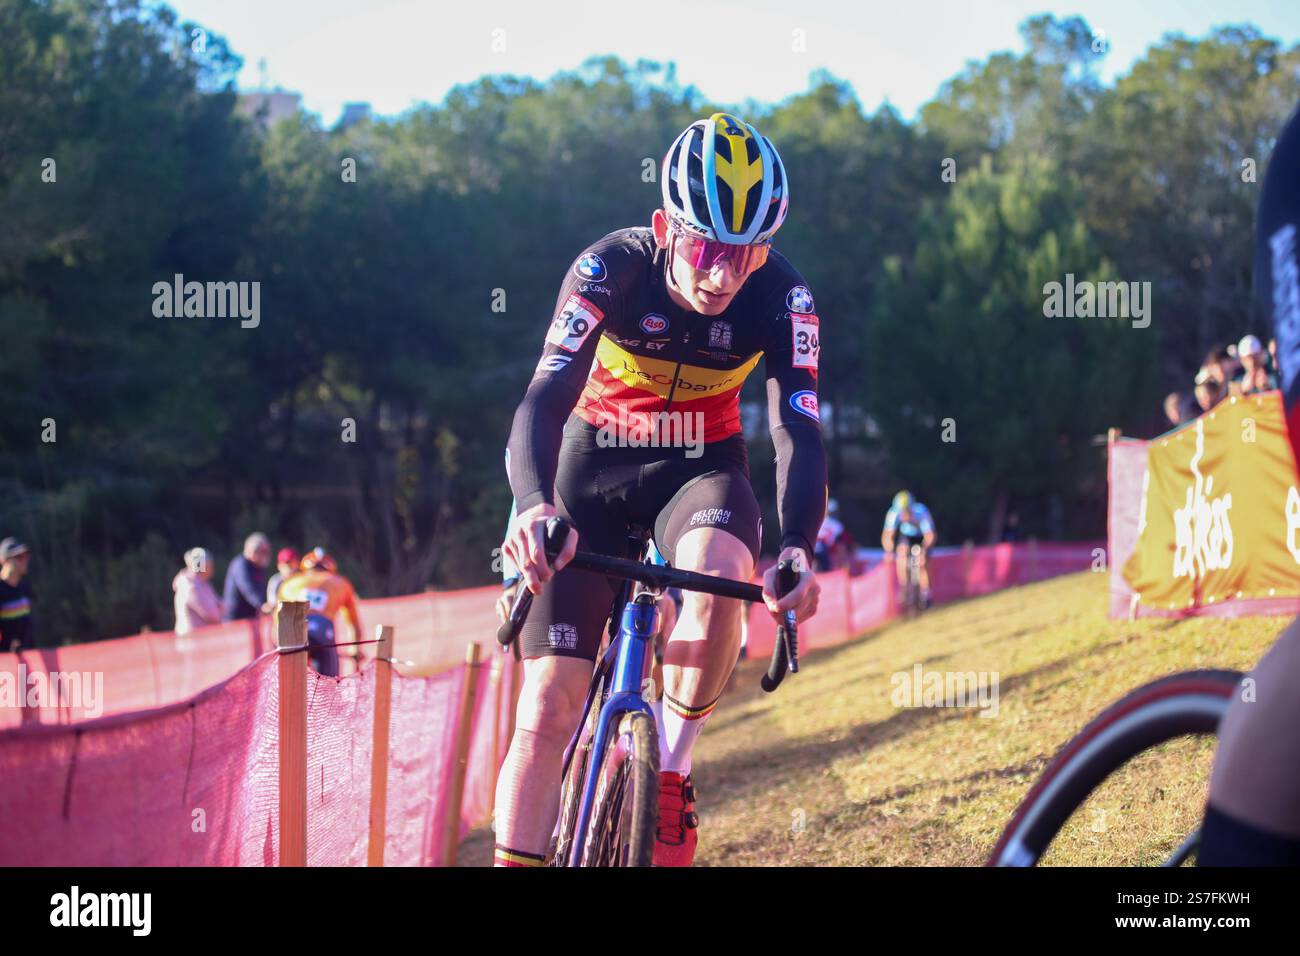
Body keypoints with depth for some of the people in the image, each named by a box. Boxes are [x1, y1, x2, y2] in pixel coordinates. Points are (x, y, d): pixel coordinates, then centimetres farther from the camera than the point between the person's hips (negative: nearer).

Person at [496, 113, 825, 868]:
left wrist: (798, 549, -46)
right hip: (596, 463, 0)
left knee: (719, 573, -35)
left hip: (701, 468, 1)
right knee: (550, 702, -10)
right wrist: (535, 506, -55)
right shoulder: (612, 269, -25)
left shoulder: (782, 297, -21)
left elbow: (800, 430, -27)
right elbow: (544, 400, -35)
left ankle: (670, 778, -16)